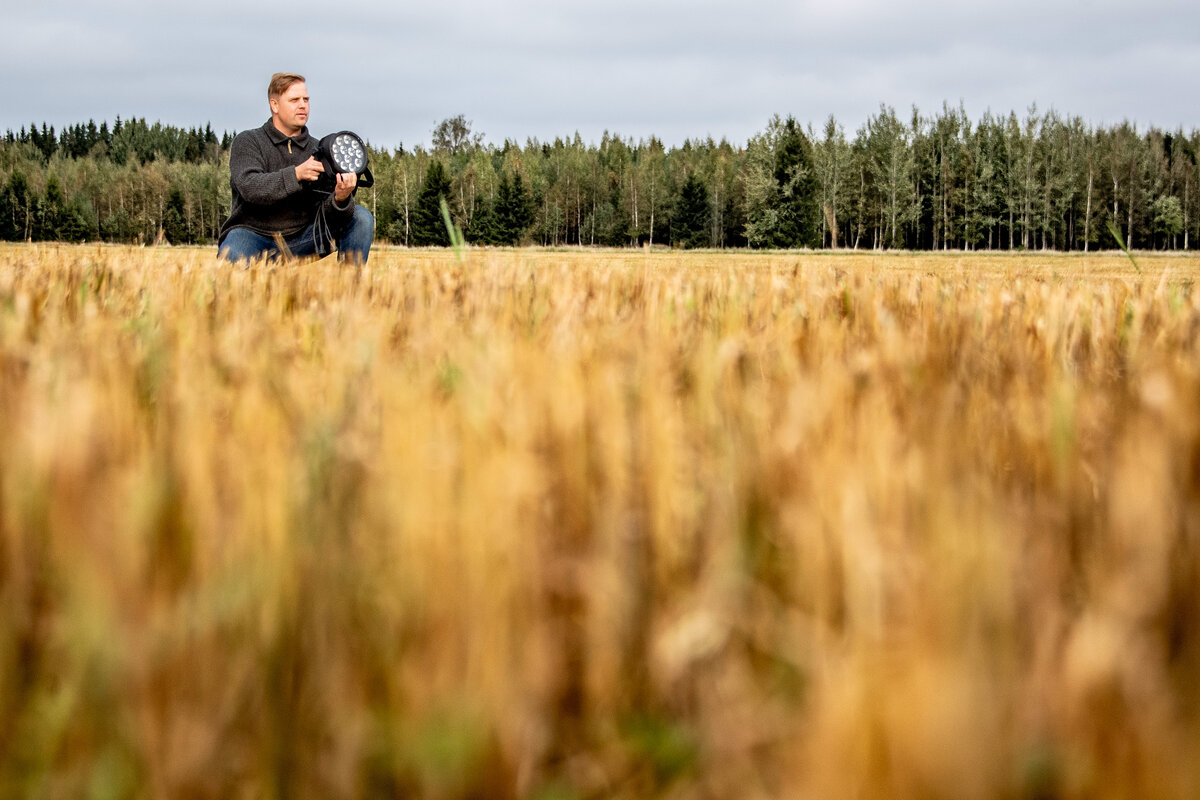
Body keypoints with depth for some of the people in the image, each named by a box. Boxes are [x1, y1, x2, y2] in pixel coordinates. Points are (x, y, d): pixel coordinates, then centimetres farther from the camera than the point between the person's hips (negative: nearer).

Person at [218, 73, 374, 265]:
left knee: (361, 217, -12)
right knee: (231, 257, -38)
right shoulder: (247, 141, 0)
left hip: (302, 238, 4)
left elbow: (325, 212, -6)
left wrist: (340, 198, -31)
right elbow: (249, 188, -20)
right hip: (254, 233, -4)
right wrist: (296, 174, -32)